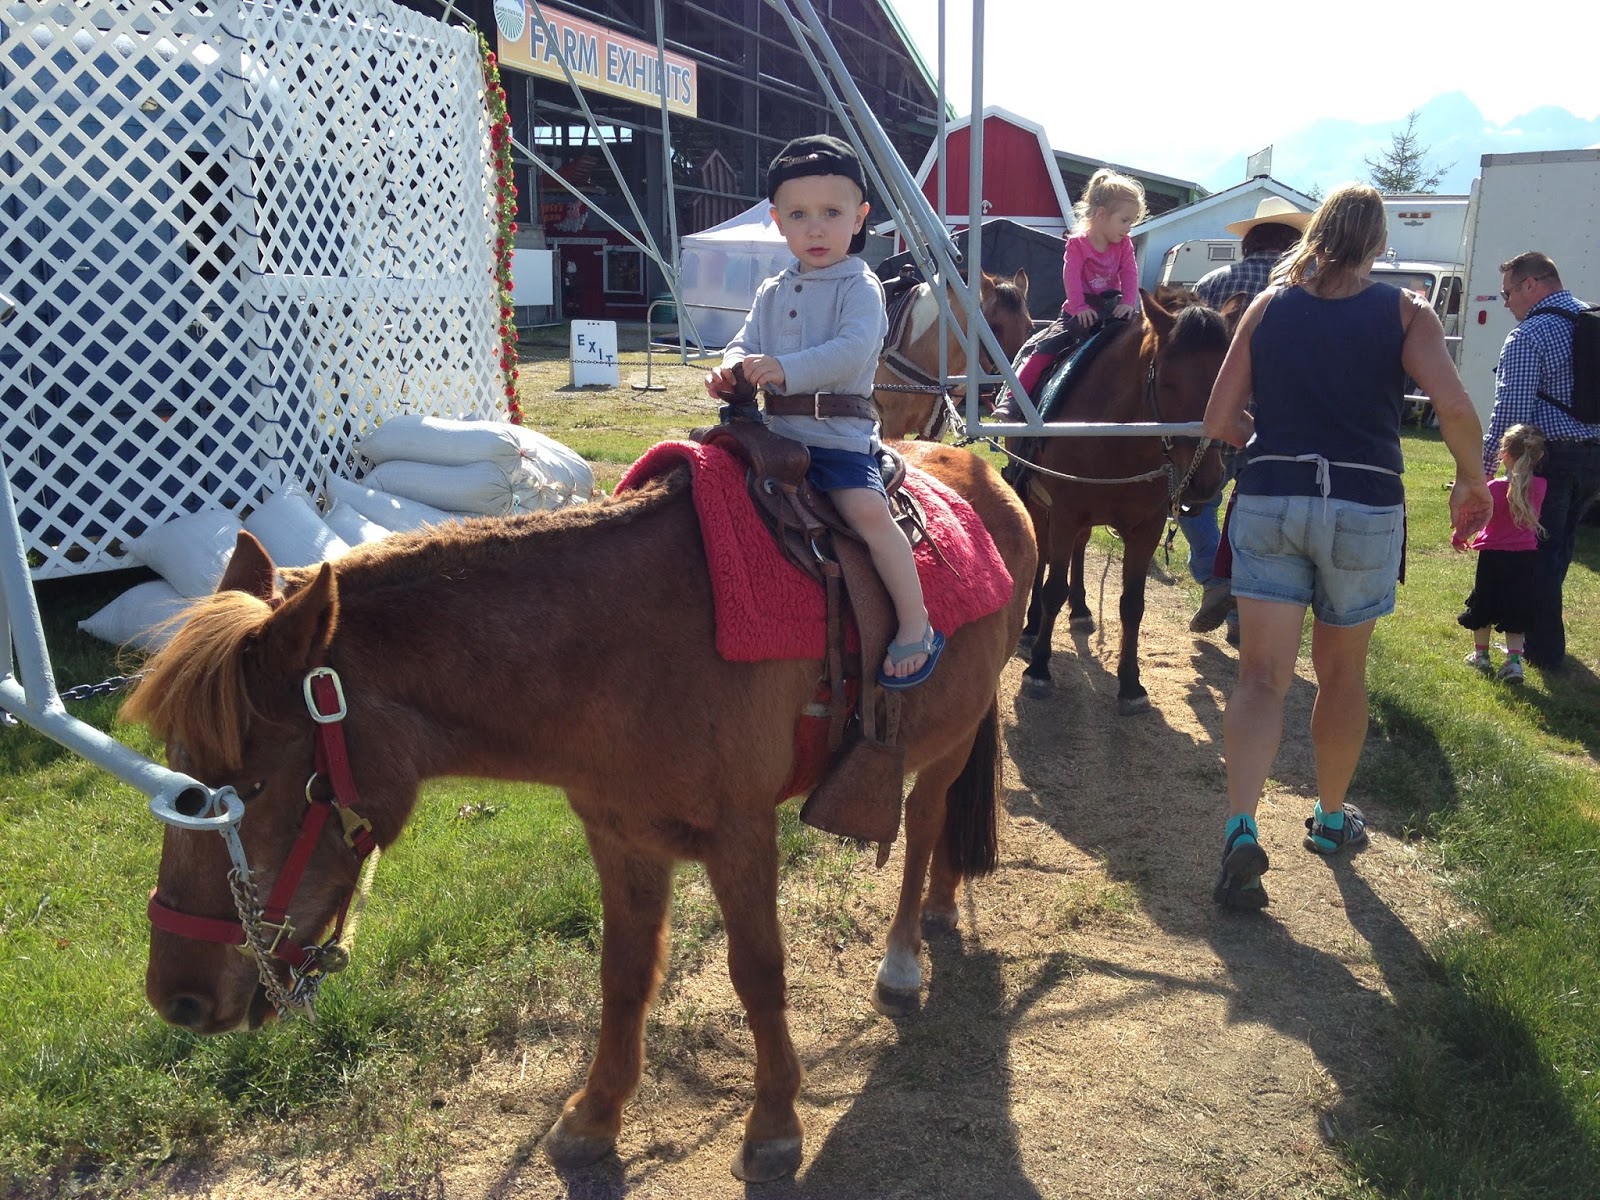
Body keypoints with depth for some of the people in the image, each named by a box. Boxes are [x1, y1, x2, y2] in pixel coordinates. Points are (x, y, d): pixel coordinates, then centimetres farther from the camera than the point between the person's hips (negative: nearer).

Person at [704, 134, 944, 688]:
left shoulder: (860, 288, -3)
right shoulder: (771, 293, 18)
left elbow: (852, 351, -19)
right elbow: (745, 342, 13)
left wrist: (784, 369, -29)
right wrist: (730, 368, -12)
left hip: (839, 434, -7)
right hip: (777, 431, 7)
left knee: (868, 510, -26)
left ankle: (916, 624, -17)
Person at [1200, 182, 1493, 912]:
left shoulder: (1266, 306, 7)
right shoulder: (1406, 313, 3)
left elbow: (1218, 422, 4)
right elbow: (1455, 407, -11)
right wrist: (1472, 482, 6)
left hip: (1268, 499, 0)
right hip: (1365, 504, 0)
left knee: (1261, 677, 0)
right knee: (1342, 673, 16)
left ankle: (1241, 831, -16)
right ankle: (1331, 819, 33)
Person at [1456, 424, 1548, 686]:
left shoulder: (1496, 488, -17)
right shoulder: (1539, 486, -5)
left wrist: (1459, 538, 3)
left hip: (1494, 555, -3)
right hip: (1526, 556, 3)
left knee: (1483, 604, 14)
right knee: (1516, 610, 10)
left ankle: (1481, 655, 26)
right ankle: (1514, 661, 0)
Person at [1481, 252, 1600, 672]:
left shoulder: (1527, 336, -15)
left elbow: (1510, 410, -19)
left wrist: (1484, 466, -13)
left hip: (1551, 458, -7)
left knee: (1539, 553, 4)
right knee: (1559, 548, 20)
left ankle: (1545, 649, 11)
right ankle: (1540, 628, 34)